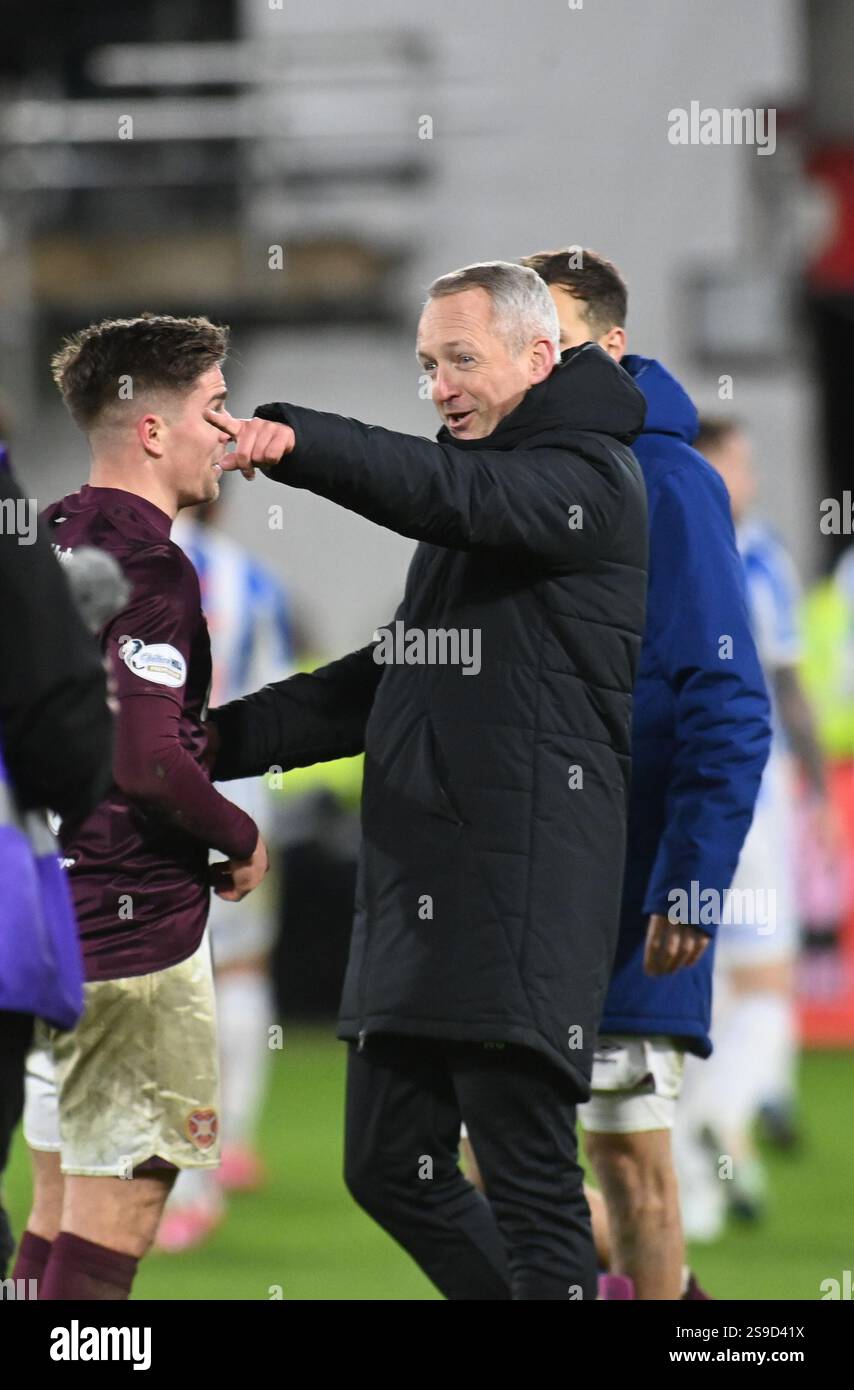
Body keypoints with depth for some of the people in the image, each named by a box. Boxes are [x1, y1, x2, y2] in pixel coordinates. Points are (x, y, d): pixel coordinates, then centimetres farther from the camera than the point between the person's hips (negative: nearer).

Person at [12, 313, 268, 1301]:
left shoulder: (50, 543, 12)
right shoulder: (147, 569, -17)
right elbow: (145, 759, -25)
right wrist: (243, 839, -10)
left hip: (49, 919, 9)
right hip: (132, 927, -9)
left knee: (60, 1202, 14)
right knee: (120, 1202, -5)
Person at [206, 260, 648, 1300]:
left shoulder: (589, 476, -5)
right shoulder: (475, 510, 23)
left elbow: (455, 492, -25)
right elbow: (393, 678, 26)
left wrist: (293, 441, -37)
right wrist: (222, 739, 17)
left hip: (522, 892, -10)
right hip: (415, 886, 10)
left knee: (529, 1183, -9)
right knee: (390, 1167, 11)